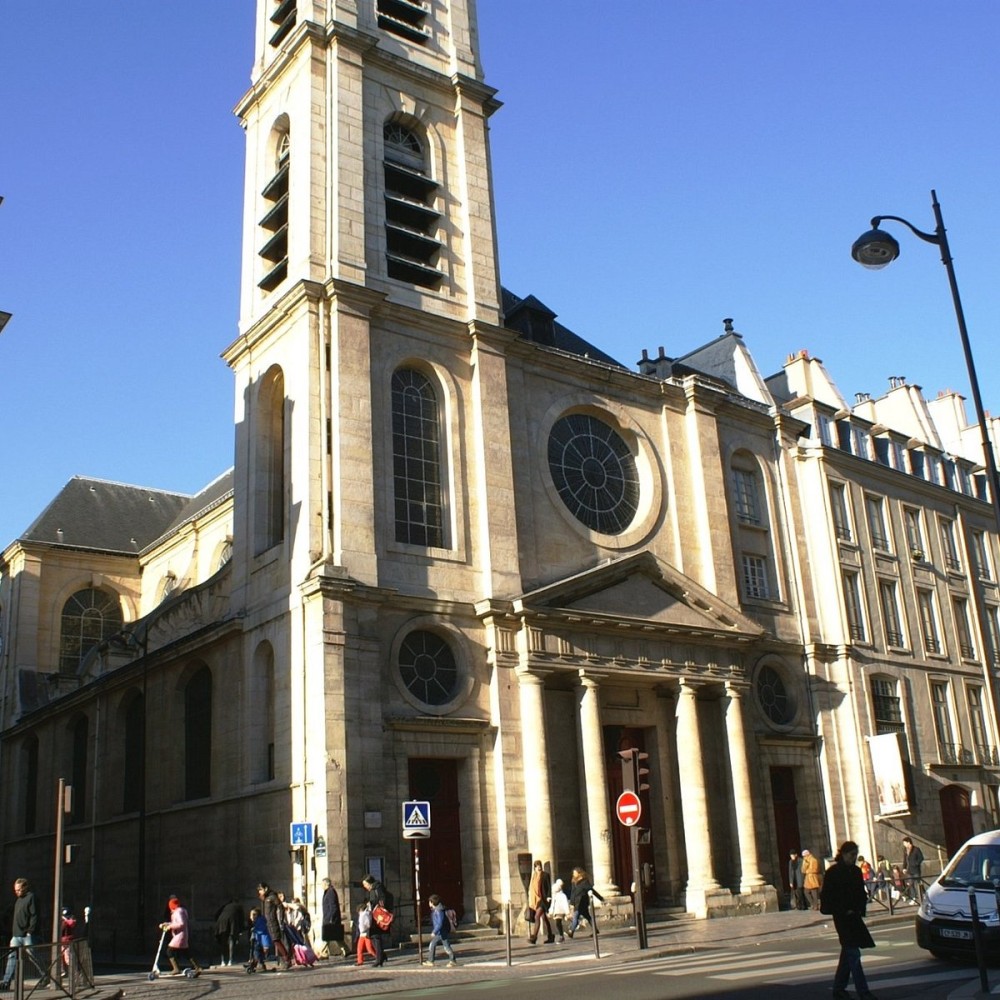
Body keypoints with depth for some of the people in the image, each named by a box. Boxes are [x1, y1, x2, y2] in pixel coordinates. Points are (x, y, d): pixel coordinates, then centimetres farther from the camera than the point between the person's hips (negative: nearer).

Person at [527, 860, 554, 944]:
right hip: (535, 899, 6)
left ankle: (534, 936, -18)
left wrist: (548, 896, -18)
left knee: (537, 917, -16)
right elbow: (531, 887, 15)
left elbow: (549, 886, -7)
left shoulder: (545, 874, -4)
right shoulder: (533, 875, 13)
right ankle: (550, 936, 16)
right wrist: (530, 899, 11)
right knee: (544, 918, 9)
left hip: (543, 899, -6)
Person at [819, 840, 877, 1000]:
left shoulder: (856, 871, 9)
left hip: (854, 916, 7)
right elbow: (827, 897, -10)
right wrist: (844, 911, -15)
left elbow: (861, 894, 17)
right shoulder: (833, 873, -11)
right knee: (853, 954, -10)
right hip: (842, 917, -7)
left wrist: (860, 909, 1)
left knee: (848, 952, 13)